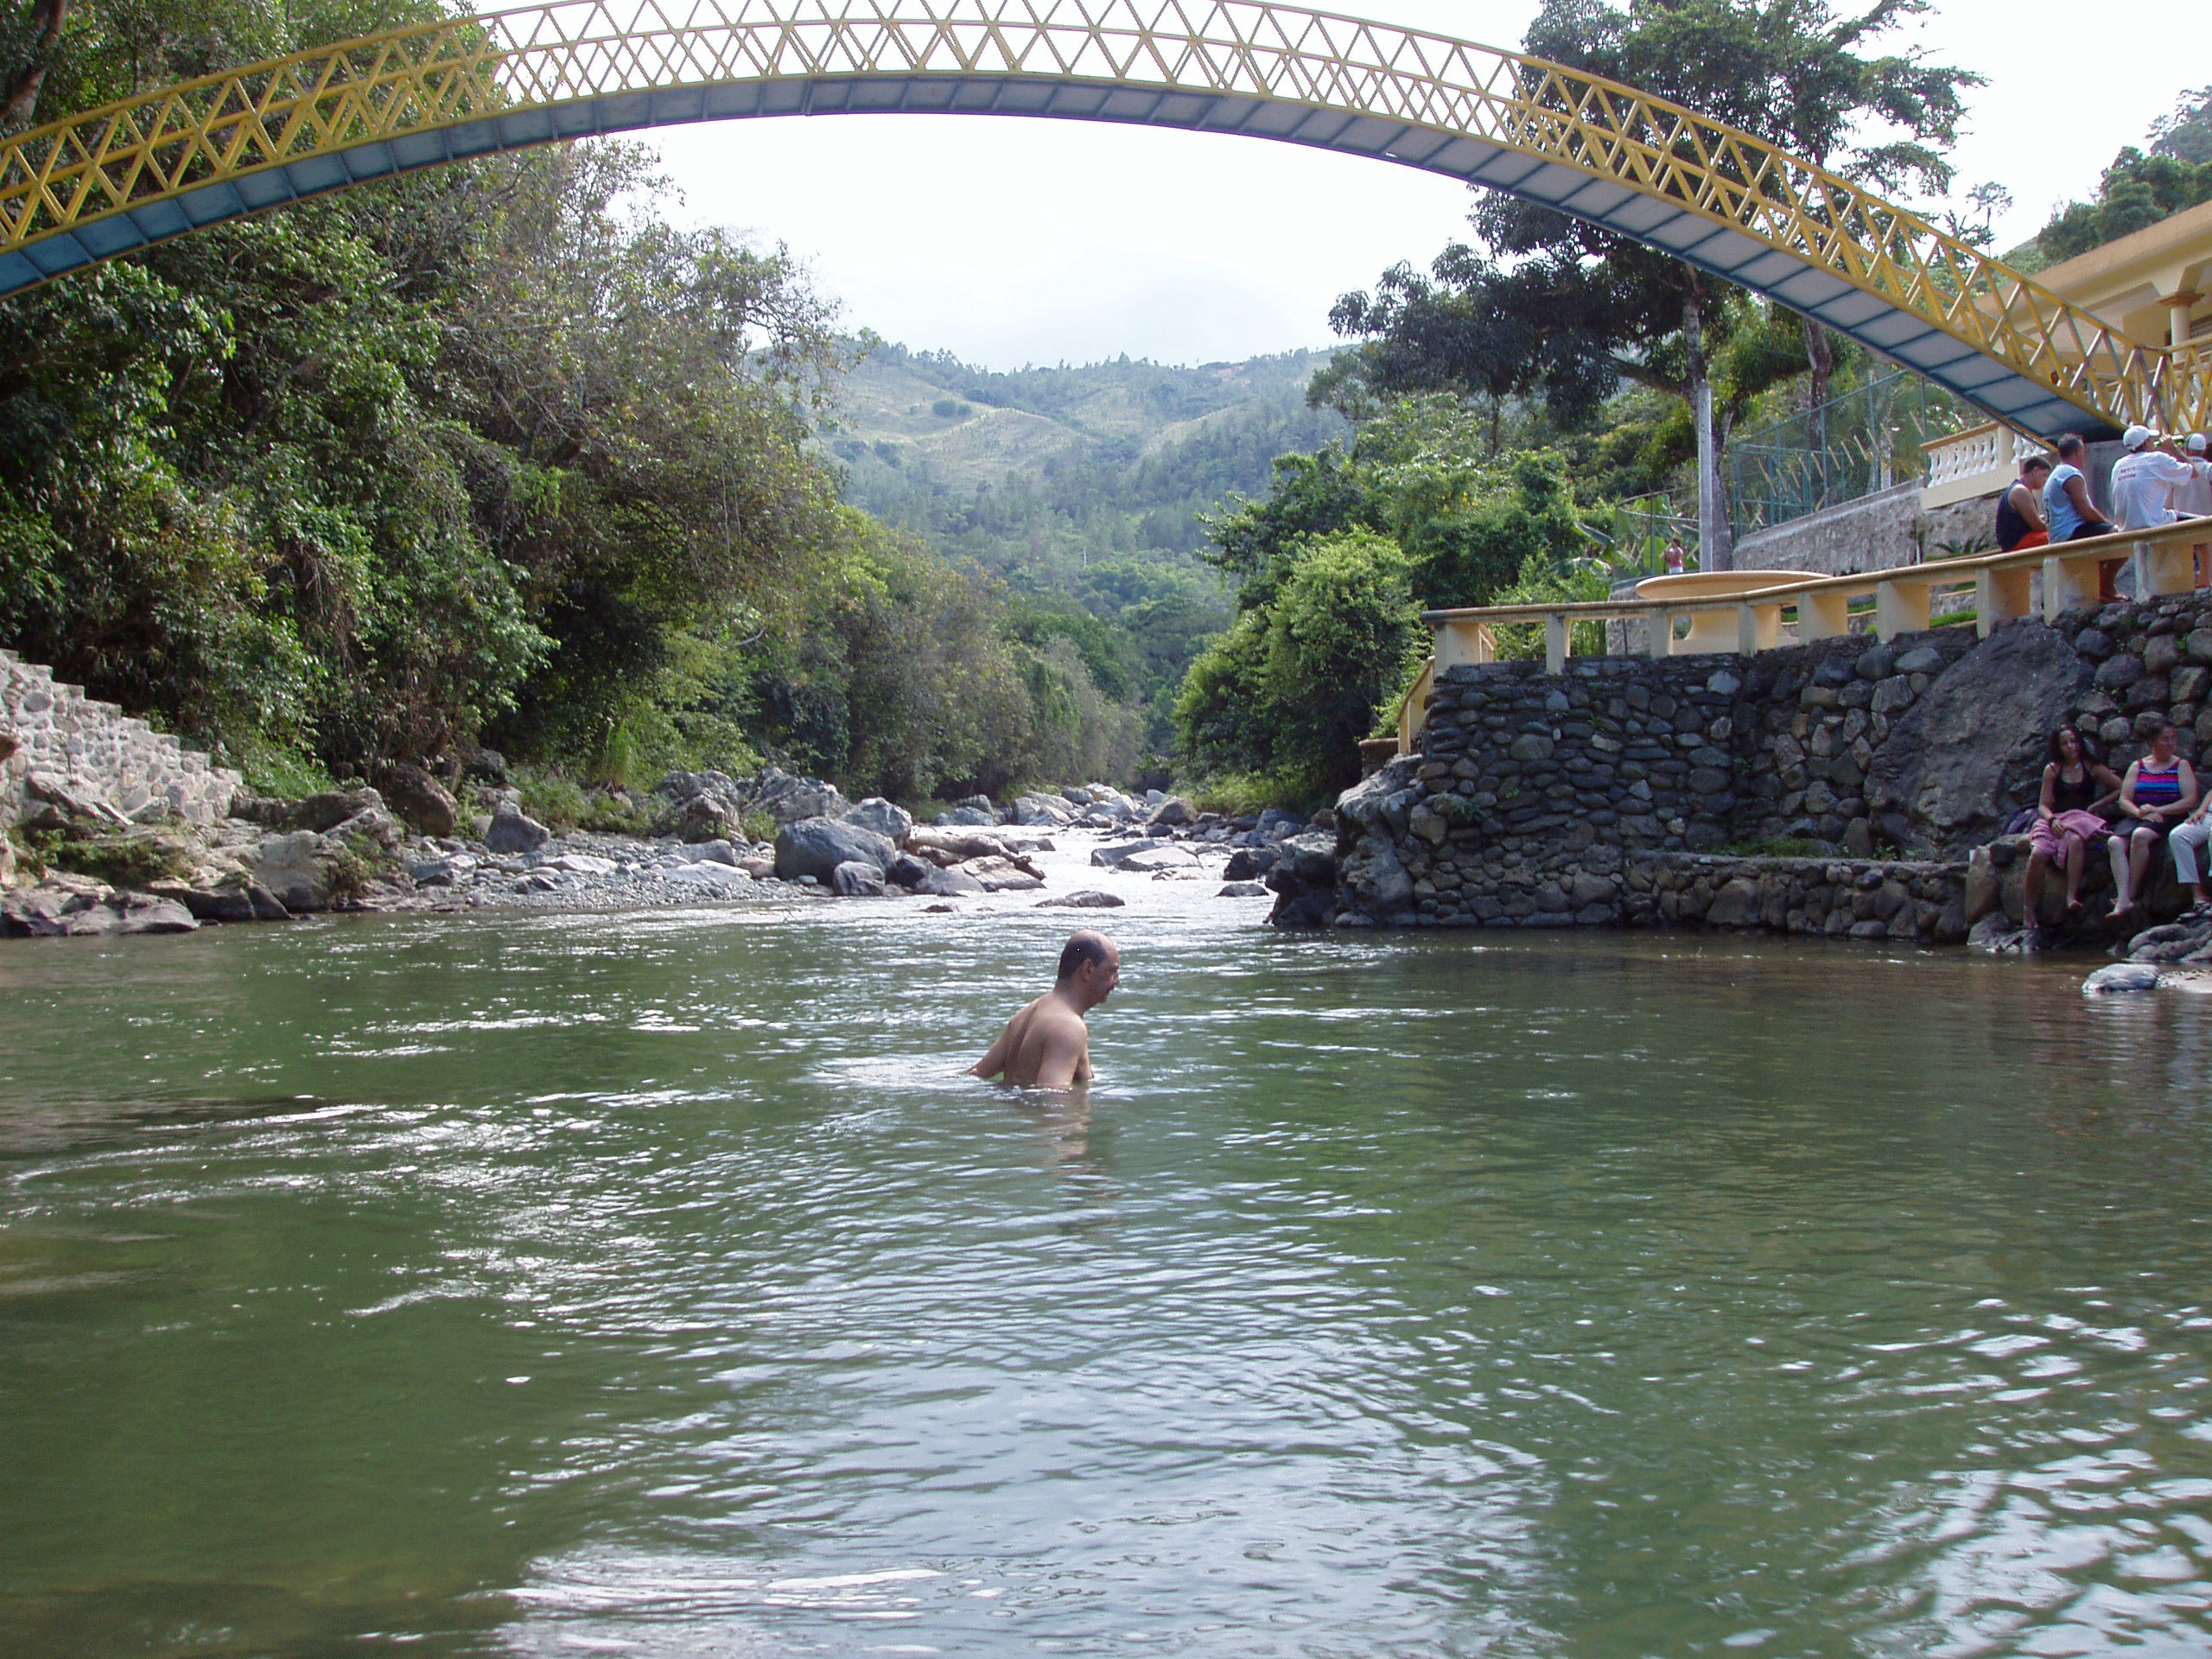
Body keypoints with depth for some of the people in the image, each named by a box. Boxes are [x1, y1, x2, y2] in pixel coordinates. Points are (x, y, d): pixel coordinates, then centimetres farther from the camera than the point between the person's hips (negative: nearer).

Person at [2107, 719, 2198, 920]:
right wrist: (2140, 812, -11)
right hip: (2138, 818, 4)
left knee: (2140, 835, -36)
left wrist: (2158, 810, -13)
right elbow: (2124, 801, 10)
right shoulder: (2138, 767, 17)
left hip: (2169, 819, -4)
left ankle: (2132, 894, -28)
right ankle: (2122, 901, -39)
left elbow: (2190, 801, -4)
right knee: (2115, 842, -28)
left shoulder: (2181, 766, 8)